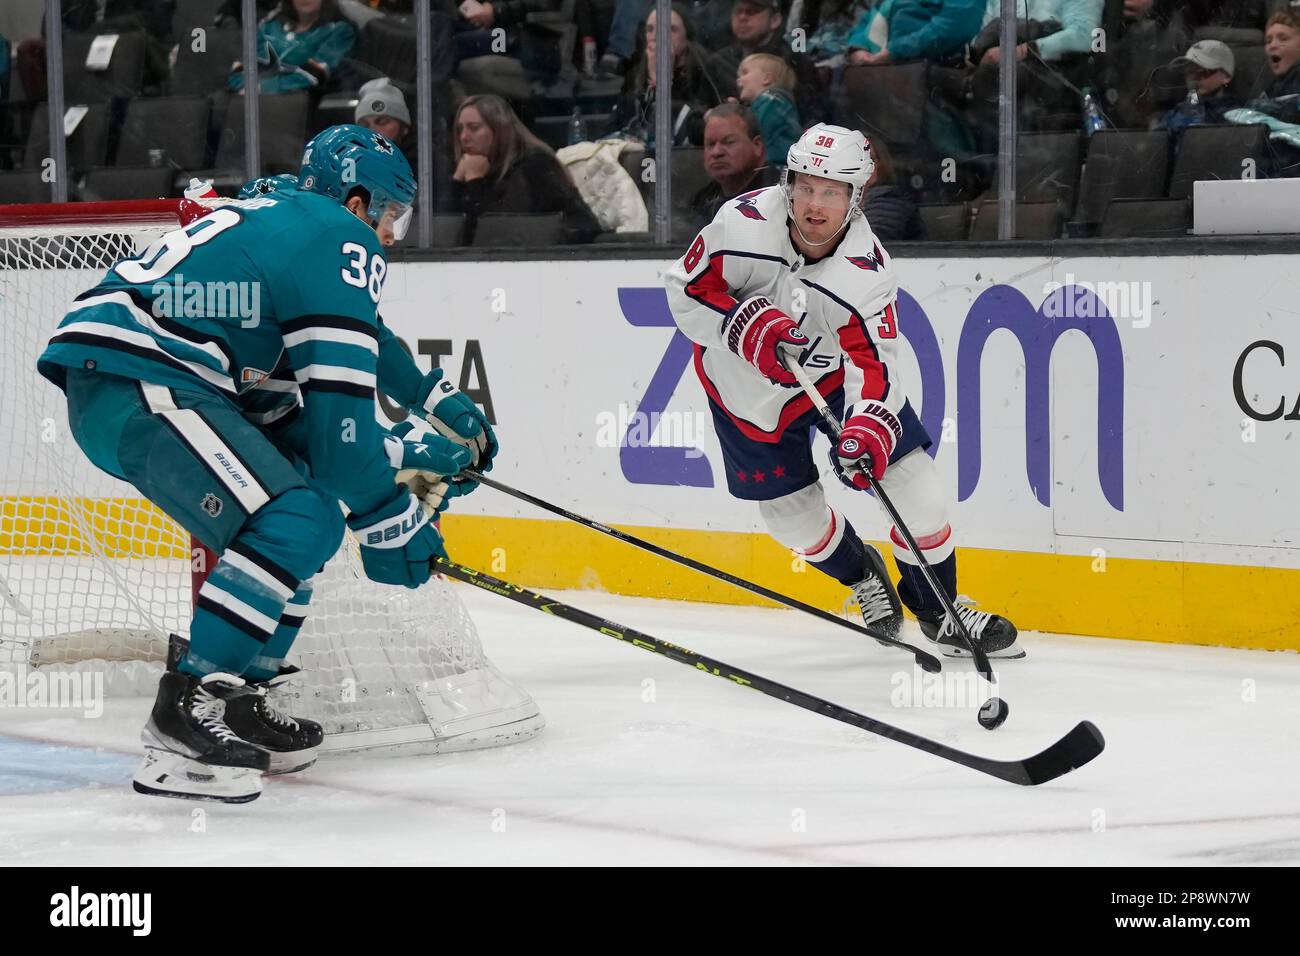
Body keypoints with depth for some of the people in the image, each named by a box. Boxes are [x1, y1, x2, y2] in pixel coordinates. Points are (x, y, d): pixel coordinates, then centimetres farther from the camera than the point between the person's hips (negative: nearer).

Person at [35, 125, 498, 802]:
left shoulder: (281, 216, 25)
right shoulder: (343, 241, -5)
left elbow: (360, 342, 38)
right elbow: (337, 402, -11)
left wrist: (441, 405, 47)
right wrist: (385, 517, -4)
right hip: (130, 383, -11)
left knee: (313, 513, 15)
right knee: (291, 520, -22)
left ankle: (235, 701, 16)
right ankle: (184, 724, -23)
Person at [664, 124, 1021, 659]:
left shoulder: (867, 272, -28)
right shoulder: (744, 224, -28)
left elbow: (875, 363, -33)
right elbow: (684, 290, -17)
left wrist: (870, 428, -51)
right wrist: (743, 324, -34)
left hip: (835, 373, 0)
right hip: (749, 387, 0)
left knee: (912, 481, -9)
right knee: (792, 513, 5)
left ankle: (937, 609, 13)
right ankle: (861, 576, 38)